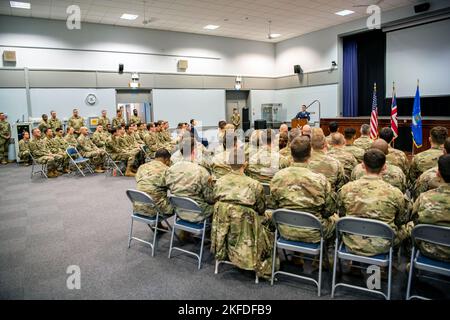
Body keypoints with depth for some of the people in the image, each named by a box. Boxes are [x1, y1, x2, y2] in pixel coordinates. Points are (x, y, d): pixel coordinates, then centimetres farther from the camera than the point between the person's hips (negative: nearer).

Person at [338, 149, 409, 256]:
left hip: (352, 245, 1)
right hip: (381, 247, -1)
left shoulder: (346, 189, -13)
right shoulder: (394, 193, -17)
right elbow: (402, 220, 0)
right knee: (402, 229, 26)